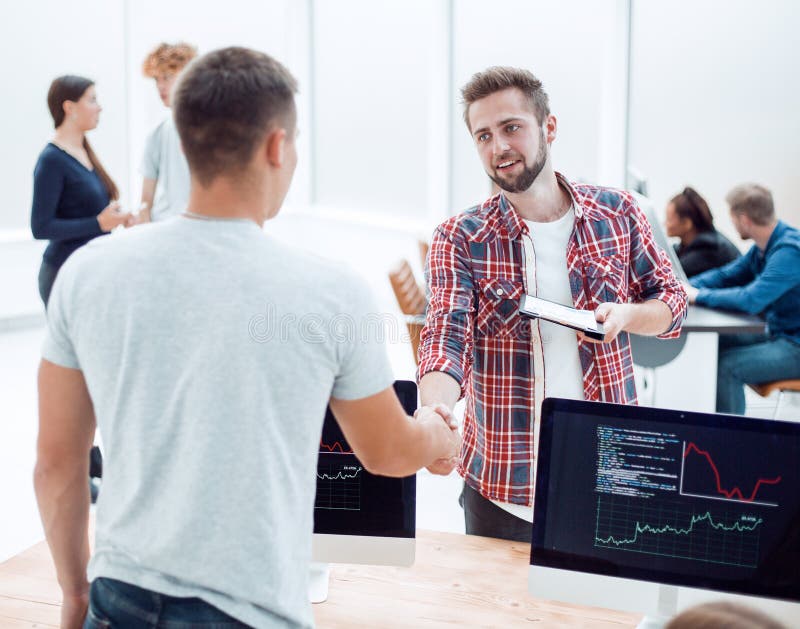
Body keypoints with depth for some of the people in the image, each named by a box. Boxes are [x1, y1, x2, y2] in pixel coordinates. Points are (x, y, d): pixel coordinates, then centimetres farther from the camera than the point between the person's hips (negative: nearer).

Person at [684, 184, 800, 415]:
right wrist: (686, 287, -3)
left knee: (725, 366, -19)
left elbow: (751, 299, -32)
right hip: (777, 334, 9)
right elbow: (727, 274, 13)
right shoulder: (763, 246, 5)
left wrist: (700, 296, -21)